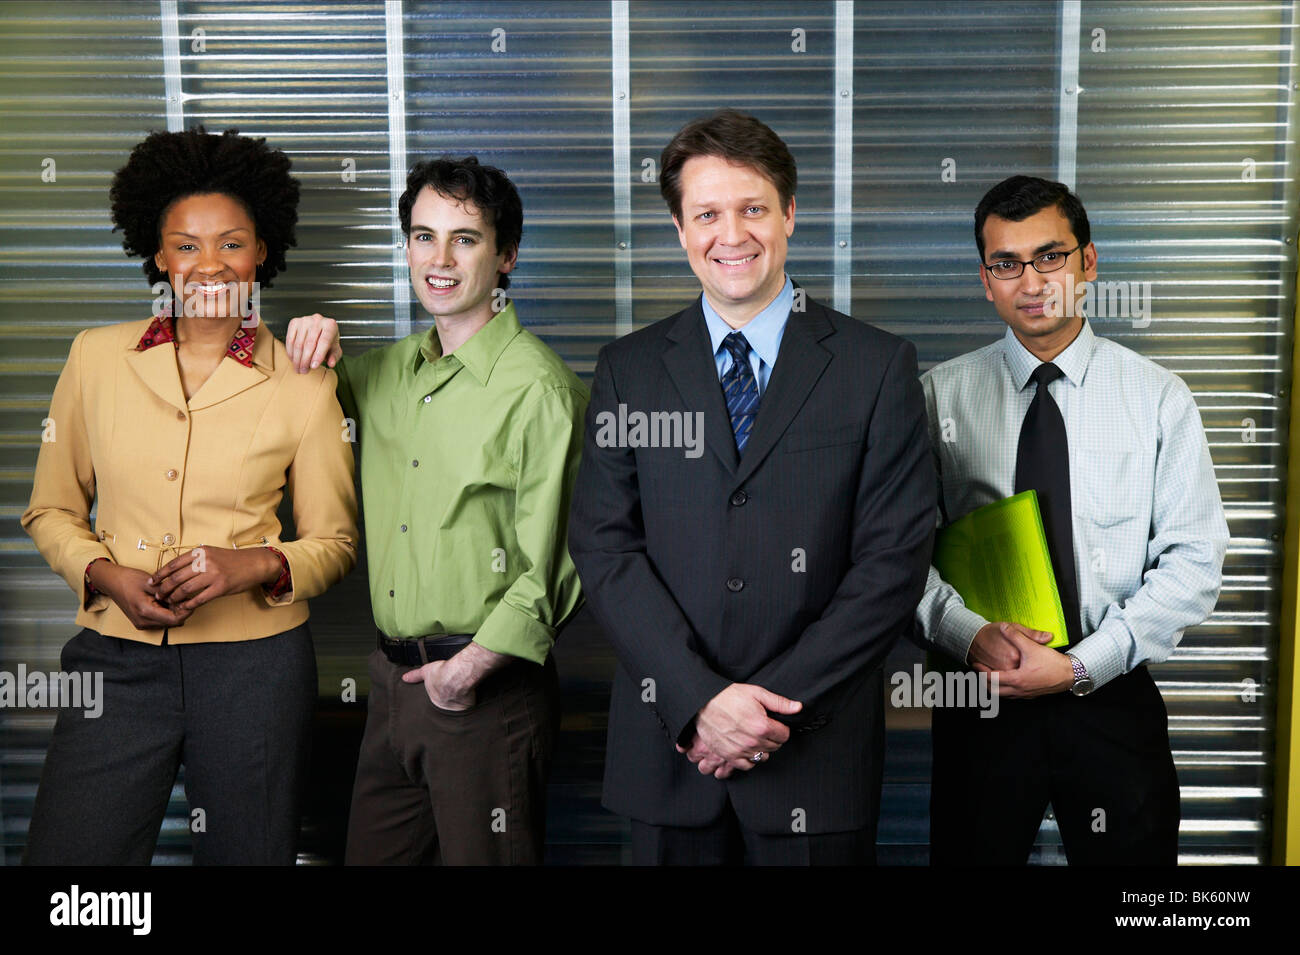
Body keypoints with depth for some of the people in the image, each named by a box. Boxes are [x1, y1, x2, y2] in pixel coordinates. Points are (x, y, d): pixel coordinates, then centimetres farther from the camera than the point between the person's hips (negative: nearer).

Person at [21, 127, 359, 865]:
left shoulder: (303, 386, -1)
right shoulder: (97, 358, 4)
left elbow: (335, 542, 6)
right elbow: (52, 510, 12)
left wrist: (255, 566, -14)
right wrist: (106, 576, -8)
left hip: (254, 664, -1)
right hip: (117, 658, 2)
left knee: (249, 852, 12)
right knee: (69, 848, 3)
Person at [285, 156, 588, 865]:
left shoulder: (538, 388, -15)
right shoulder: (393, 367, 8)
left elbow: (555, 560, -15)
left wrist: (473, 666, -14)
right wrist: (314, 340, 4)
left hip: (487, 684, -7)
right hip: (393, 674, 7)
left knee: (481, 857, 7)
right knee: (369, 853, 18)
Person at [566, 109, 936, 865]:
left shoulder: (879, 367, -1)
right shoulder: (629, 370, 4)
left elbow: (895, 560, -6)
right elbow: (604, 547, -2)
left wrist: (774, 702, -12)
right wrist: (699, 699, -13)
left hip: (815, 756, -1)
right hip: (668, 748, 2)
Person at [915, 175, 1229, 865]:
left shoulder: (1158, 398, -1)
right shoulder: (940, 395, 0)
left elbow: (1194, 558, -5)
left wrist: (1083, 665, -14)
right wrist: (971, 631, -19)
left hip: (1113, 699, 0)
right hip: (979, 701, 0)